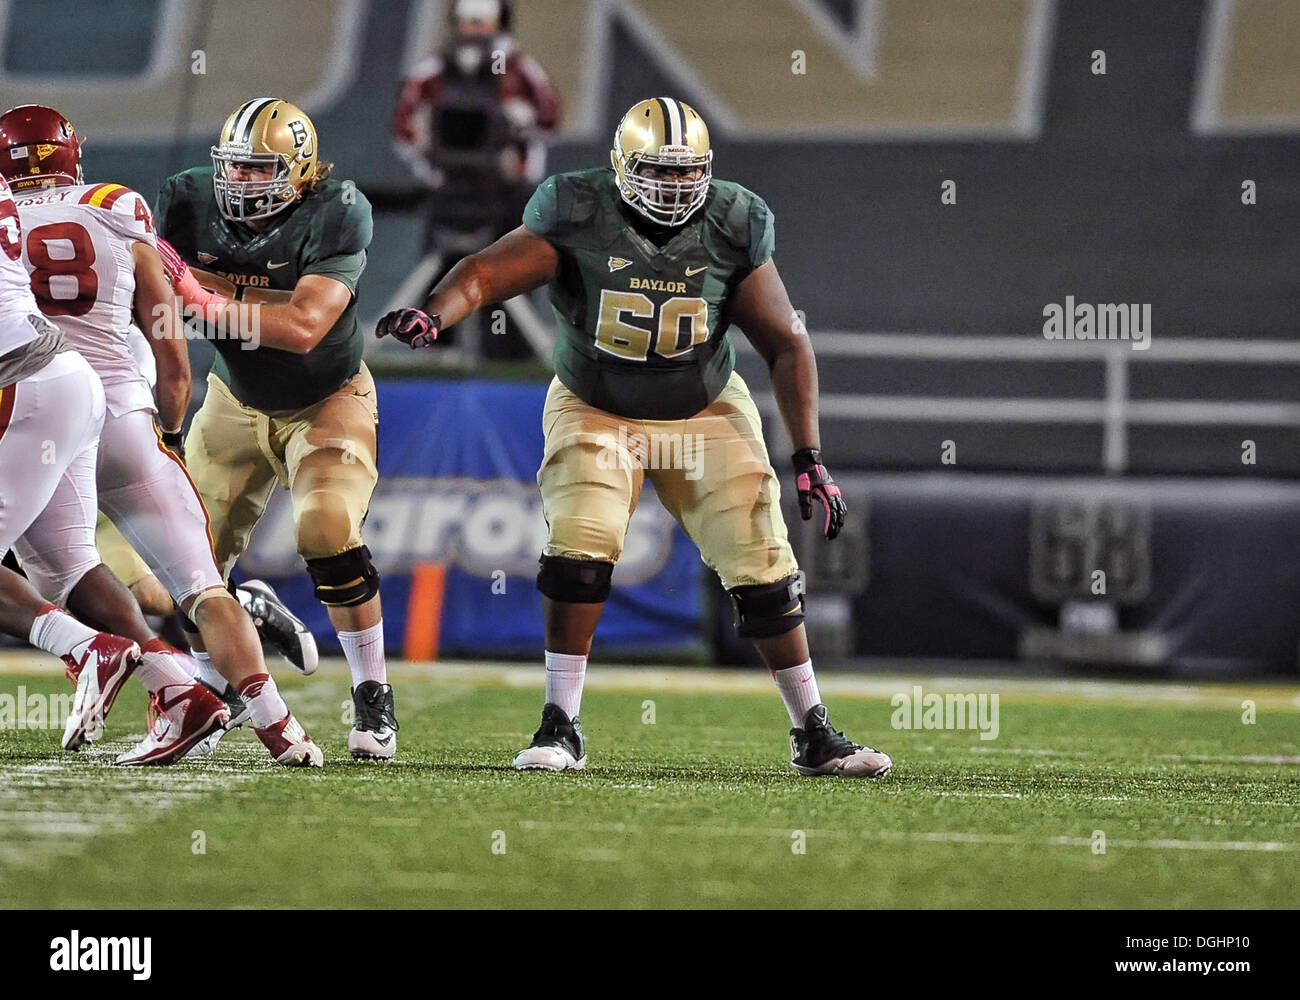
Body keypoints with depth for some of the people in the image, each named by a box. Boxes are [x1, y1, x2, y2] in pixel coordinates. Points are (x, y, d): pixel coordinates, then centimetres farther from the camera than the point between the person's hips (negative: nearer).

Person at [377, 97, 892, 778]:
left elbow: (786, 344, -7)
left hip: (706, 414, 1)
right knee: (579, 549, -22)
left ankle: (812, 735, 11)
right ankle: (560, 726, -10)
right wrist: (432, 316, -50)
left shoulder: (732, 229, -13)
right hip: (596, 413, -1)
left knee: (763, 568, -4)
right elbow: (487, 271, -28)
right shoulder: (580, 218, -18)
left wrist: (809, 457, -12)